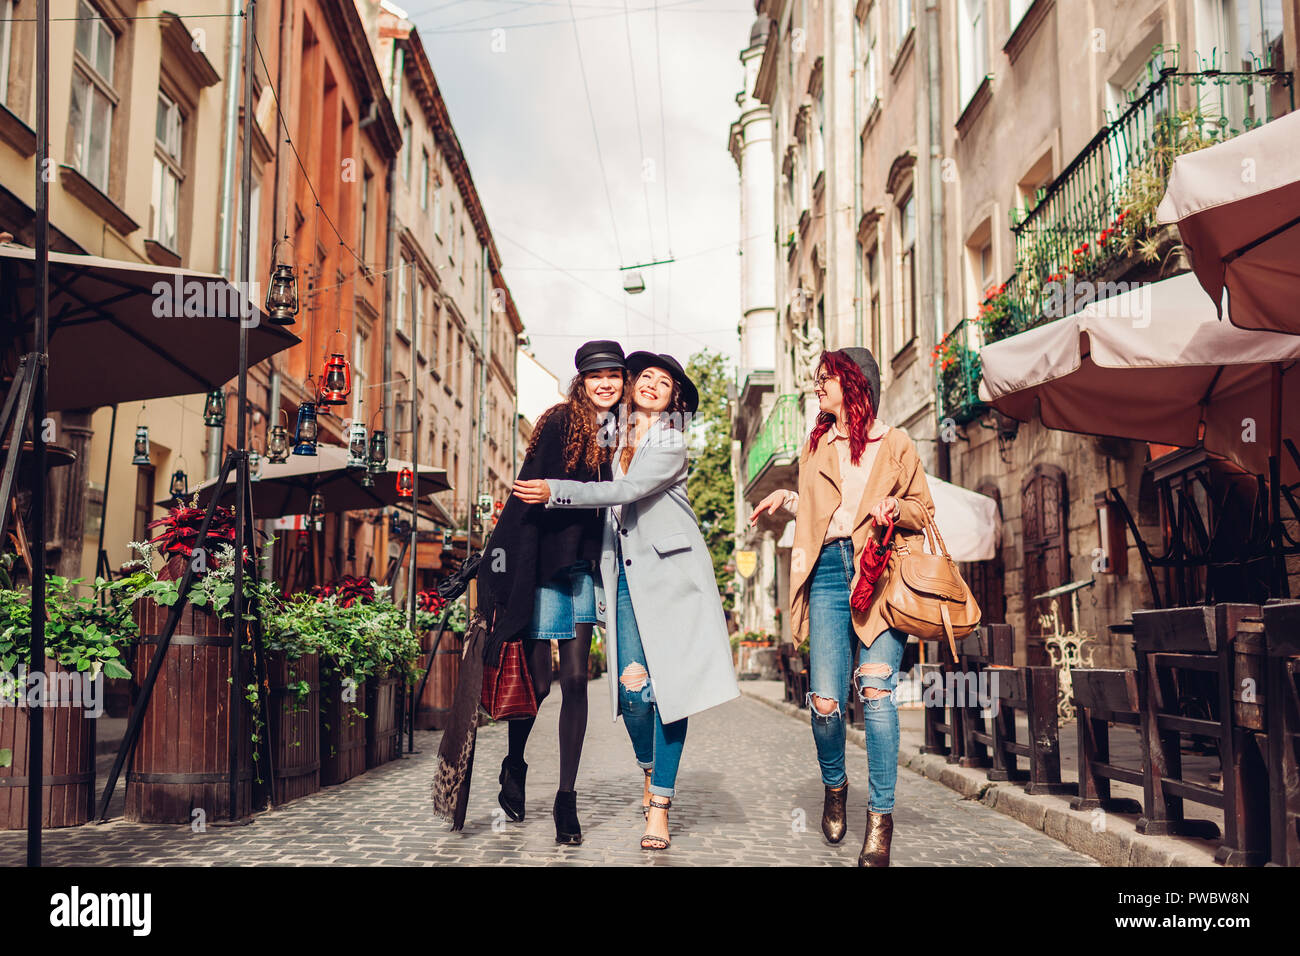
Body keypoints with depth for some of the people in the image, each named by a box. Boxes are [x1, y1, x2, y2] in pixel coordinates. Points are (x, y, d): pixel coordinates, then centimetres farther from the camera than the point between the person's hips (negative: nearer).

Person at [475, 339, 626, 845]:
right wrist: (509, 574, -14)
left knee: (576, 679, 0)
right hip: (545, 563, -4)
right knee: (538, 681, 2)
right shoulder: (559, 423, -6)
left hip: (584, 567, 4)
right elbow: (527, 495, -10)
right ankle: (514, 766, 29)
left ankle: (567, 798, 6)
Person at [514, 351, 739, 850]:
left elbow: (626, 491, -15)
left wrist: (555, 492, -15)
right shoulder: (616, 439, 14)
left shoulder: (671, 446, -3)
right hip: (626, 572, 3)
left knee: (668, 682, -6)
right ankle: (649, 770, 20)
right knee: (632, 683, -8)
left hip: (668, 571, -3)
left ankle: (660, 803, -1)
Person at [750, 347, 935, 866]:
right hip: (829, 574, 3)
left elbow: (924, 510, 13)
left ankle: (881, 817, -8)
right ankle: (834, 785, 23)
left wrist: (895, 508, -6)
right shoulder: (815, 445, 24)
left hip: (881, 571, -3)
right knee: (824, 701, -6)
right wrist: (787, 498, 17)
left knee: (876, 689, -17)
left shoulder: (893, 443, 11)